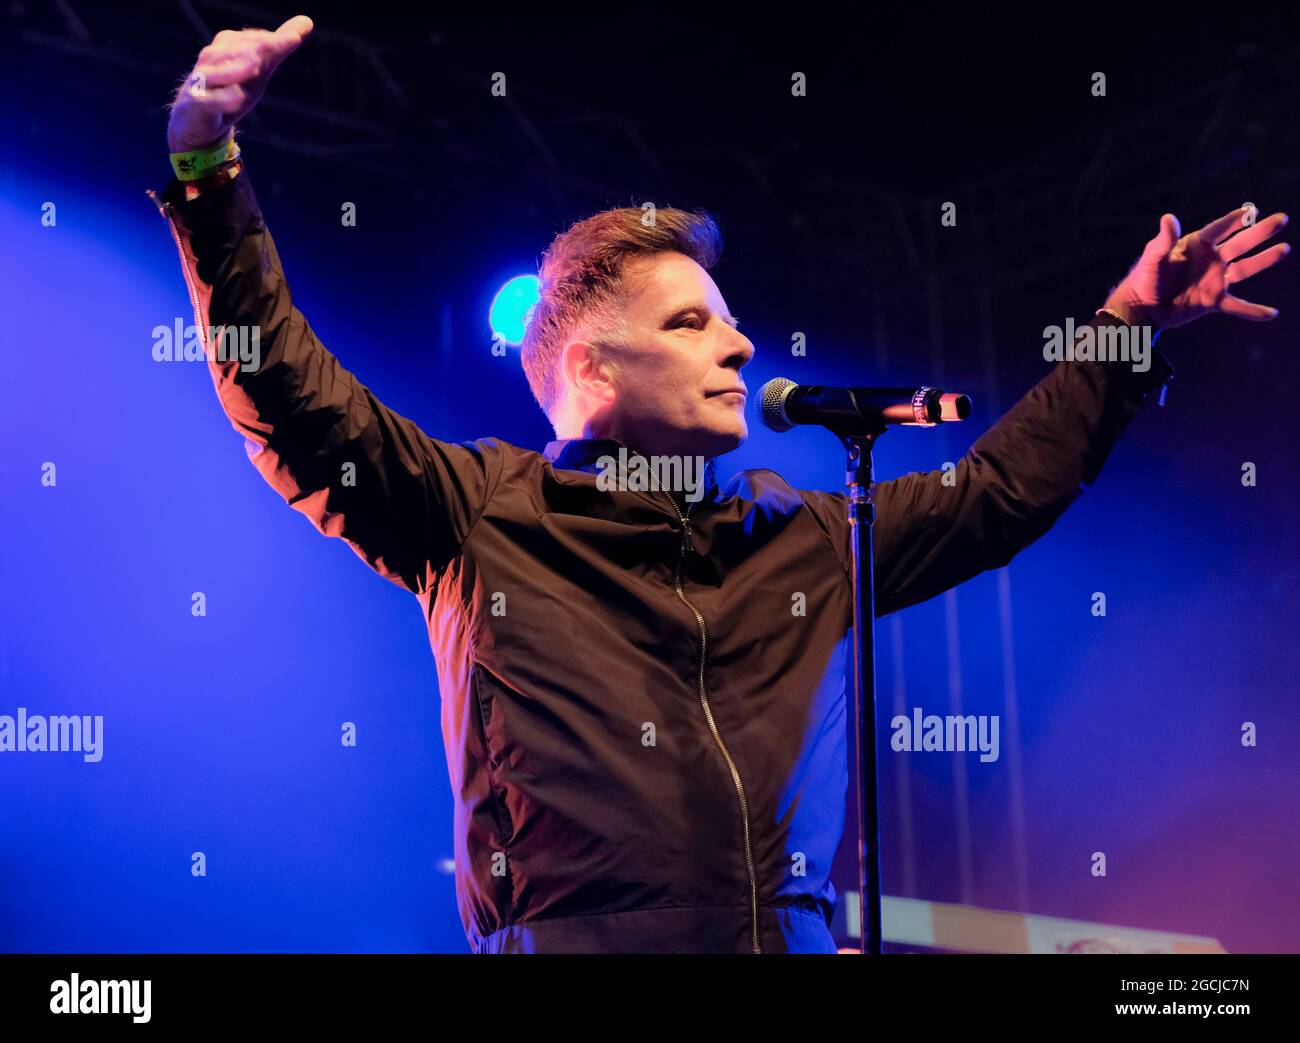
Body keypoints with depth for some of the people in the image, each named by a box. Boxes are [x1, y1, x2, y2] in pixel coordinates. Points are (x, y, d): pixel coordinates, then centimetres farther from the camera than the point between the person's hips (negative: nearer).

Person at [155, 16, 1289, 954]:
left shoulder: (806, 538, 22)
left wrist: (1127, 326, 31)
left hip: (796, 937, 5)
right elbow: (298, 403, 0)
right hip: (578, 938, -4)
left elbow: (1003, 485, 31)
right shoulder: (482, 512, 8)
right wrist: (212, 180, -10)